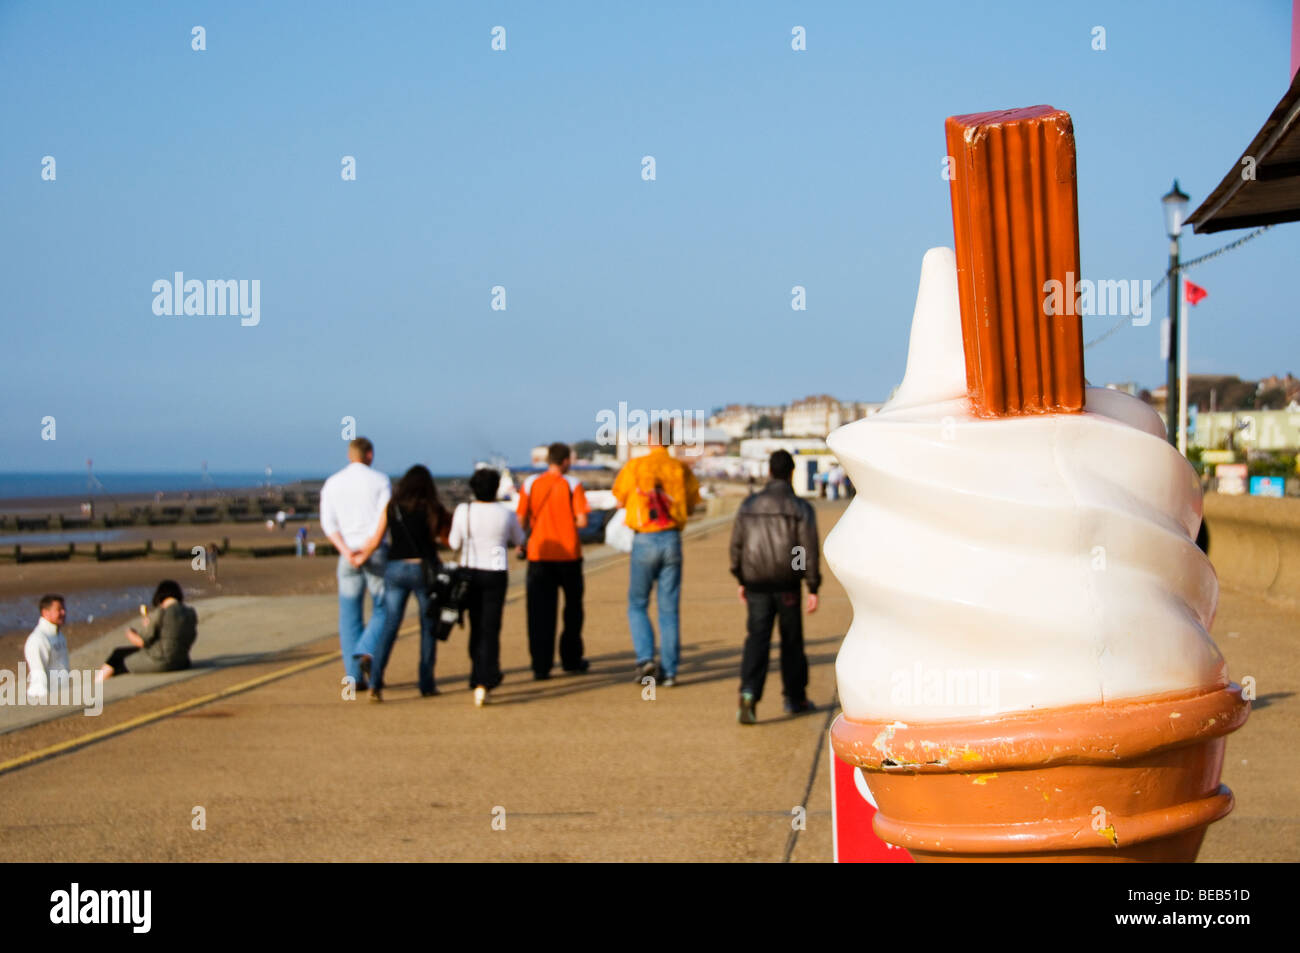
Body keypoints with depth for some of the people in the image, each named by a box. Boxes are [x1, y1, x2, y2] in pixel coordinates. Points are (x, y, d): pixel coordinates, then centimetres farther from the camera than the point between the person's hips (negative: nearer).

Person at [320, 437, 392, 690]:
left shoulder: (332, 483, 9)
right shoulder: (380, 481, 0)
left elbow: (328, 523, -1)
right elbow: (384, 520, -11)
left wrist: (346, 552, -10)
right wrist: (366, 552, -12)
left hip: (347, 554, 3)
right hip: (376, 551, -3)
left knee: (349, 615, 8)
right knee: (382, 610, 8)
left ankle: (353, 675, 4)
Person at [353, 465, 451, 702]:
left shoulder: (392, 507, 2)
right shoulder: (432, 509, -3)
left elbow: (376, 541, 2)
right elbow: (448, 538, 2)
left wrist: (361, 557, 18)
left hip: (395, 569, 2)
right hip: (424, 568, -2)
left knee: (389, 626, 2)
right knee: (429, 627, 10)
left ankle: (375, 680, -14)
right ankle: (426, 684, 13)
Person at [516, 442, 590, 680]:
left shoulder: (530, 484, 2)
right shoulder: (572, 484, -4)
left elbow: (521, 520, -1)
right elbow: (582, 521, -12)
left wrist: (522, 541, 18)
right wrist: (570, 524, 10)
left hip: (539, 554, 1)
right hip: (568, 554, -1)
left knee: (541, 613, 1)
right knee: (572, 607, 17)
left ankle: (541, 666, -5)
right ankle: (570, 658, 24)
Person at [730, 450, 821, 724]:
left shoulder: (748, 506, 4)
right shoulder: (801, 509, -5)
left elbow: (736, 545, 7)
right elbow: (809, 551, -8)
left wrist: (741, 581, 18)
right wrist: (813, 589, -4)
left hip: (756, 585, 2)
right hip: (787, 585, -2)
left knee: (756, 640, 0)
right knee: (792, 641, 13)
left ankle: (748, 694, -20)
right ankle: (795, 698, 24)